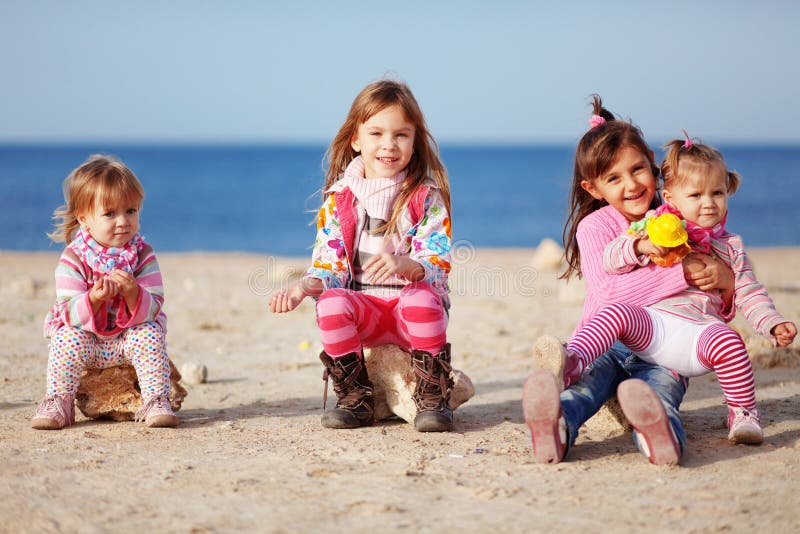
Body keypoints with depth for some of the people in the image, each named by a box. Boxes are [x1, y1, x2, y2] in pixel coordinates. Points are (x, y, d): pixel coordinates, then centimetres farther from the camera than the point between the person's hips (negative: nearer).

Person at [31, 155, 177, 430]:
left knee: (150, 335, -26)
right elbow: (69, 314, -20)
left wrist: (133, 293, -38)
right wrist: (95, 299, -41)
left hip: (129, 337, 1)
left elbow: (153, 310, -16)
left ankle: (156, 402, -18)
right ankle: (58, 403, -13)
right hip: (86, 336, -1)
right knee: (68, 339, -29)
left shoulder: (143, 255, -10)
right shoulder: (73, 258, -14)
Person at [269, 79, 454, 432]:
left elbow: (439, 261, -12)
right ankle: (355, 398, -8)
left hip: (415, 300, -2)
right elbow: (329, 262, 2)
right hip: (364, 307, 2)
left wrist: (405, 264, -34)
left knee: (421, 299, -35)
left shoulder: (426, 197, -2)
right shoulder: (339, 198, 5)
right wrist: (305, 286, -20)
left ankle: (433, 398, -16)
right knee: (330, 304, -29)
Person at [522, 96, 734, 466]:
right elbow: (612, 294, -18)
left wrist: (724, 278, -8)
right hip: (607, 341, -2)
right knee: (591, 379, -36)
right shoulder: (595, 227, 0)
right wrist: (681, 273, -23)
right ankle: (557, 428, -67)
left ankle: (661, 432, -68)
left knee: (660, 386, -34)